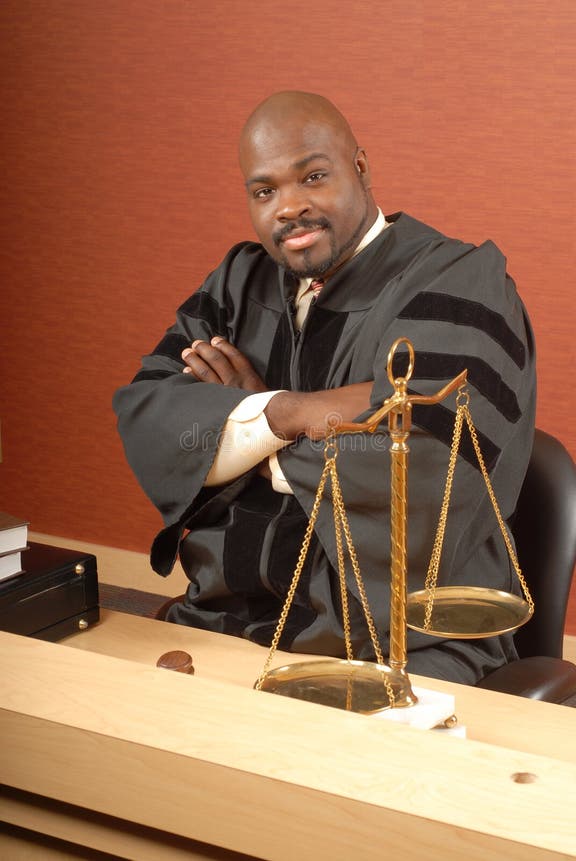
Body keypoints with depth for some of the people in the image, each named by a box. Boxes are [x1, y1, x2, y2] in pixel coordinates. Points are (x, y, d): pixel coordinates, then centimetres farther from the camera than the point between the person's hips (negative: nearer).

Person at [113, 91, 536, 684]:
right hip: (227, 622, 5)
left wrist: (237, 419, -6)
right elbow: (141, 421, 0)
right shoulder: (241, 281, 12)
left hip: (400, 646, -5)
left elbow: (410, 475, -22)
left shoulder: (457, 284, -8)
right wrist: (286, 412, -19)